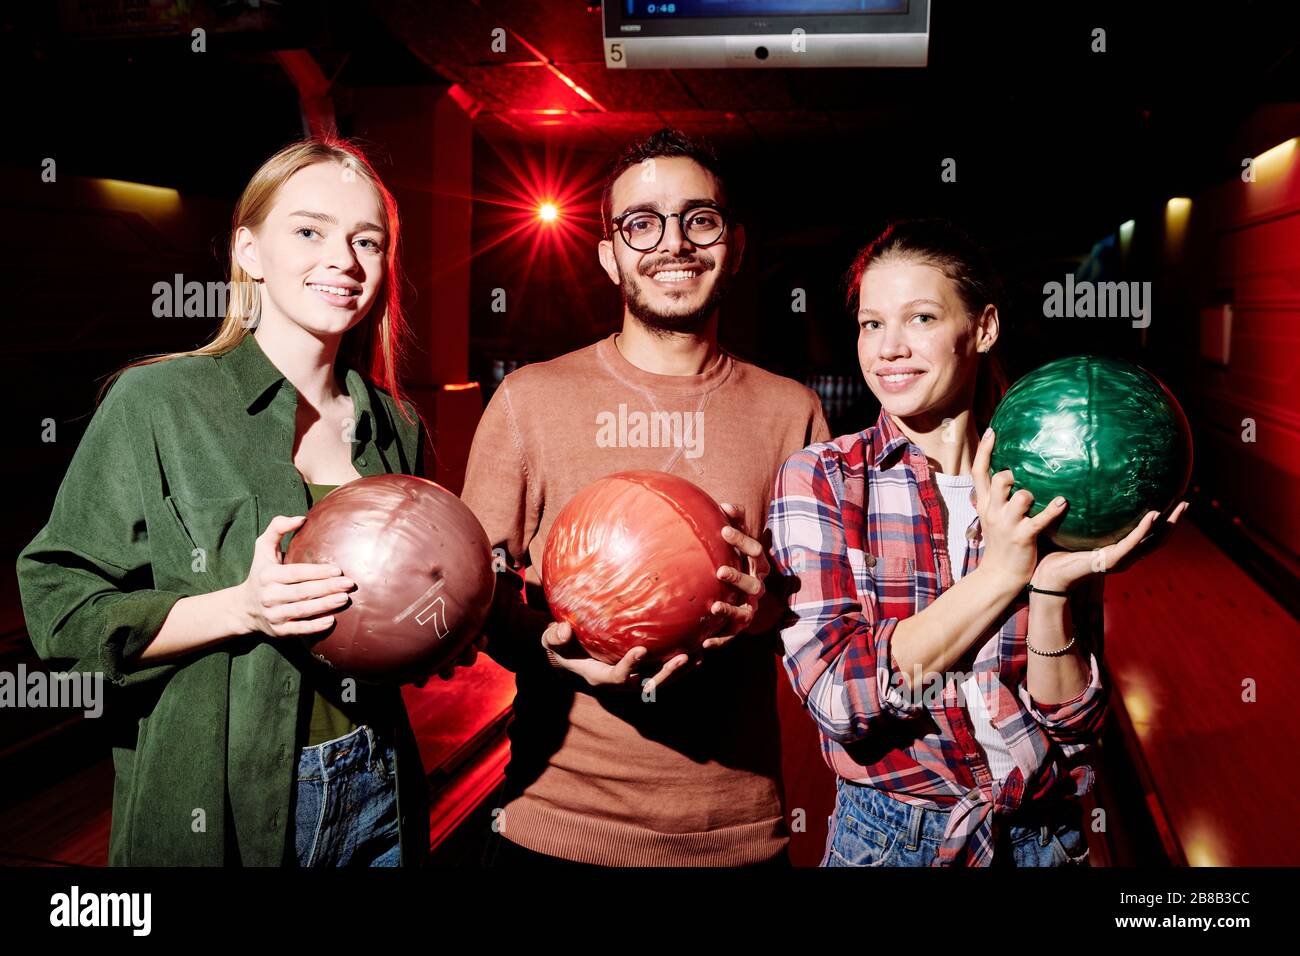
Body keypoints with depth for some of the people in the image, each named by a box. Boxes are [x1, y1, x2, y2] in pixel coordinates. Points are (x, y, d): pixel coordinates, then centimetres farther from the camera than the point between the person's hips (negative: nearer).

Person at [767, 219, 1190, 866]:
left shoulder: (1049, 491, -6)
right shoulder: (818, 479, -11)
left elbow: (1072, 727, -6)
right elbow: (835, 696, -20)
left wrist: (1053, 588, -23)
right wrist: (1001, 572, -26)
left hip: (1041, 837, 2)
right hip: (886, 833, -1)